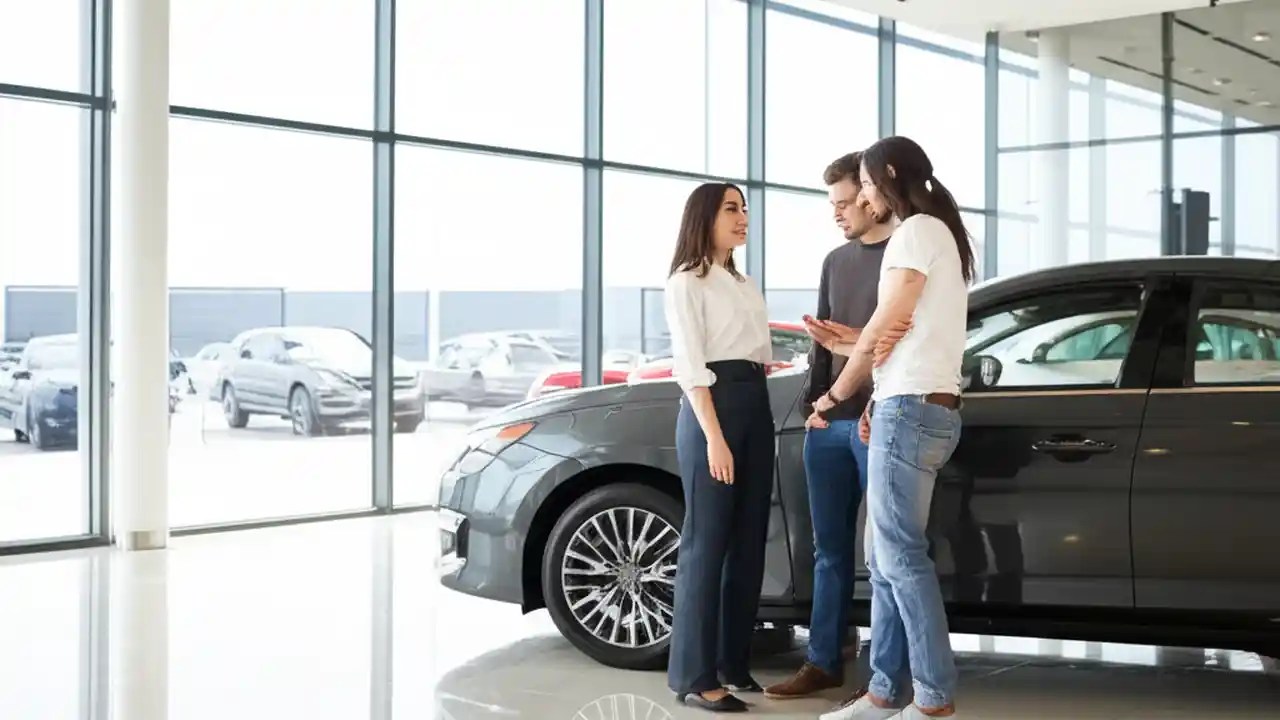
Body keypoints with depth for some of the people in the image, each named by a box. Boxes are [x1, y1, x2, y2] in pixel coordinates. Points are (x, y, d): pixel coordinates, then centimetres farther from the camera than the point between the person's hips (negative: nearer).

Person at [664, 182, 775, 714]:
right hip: (713, 408, -8)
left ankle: (734, 664, 13)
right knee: (707, 543, -8)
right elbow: (689, 366, -11)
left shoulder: (744, 285, 22)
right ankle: (694, 676, -5)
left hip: (757, 408, 8)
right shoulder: (686, 283, -2)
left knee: (749, 543, 6)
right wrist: (714, 437, -19)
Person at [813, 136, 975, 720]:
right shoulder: (937, 233, 22)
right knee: (886, 556, 8)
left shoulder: (917, 231, -8)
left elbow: (882, 332, -8)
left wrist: (835, 394, 4)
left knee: (900, 556, -9)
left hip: (911, 409, -10)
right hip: (926, 406, 10)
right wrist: (880, 398, 13)